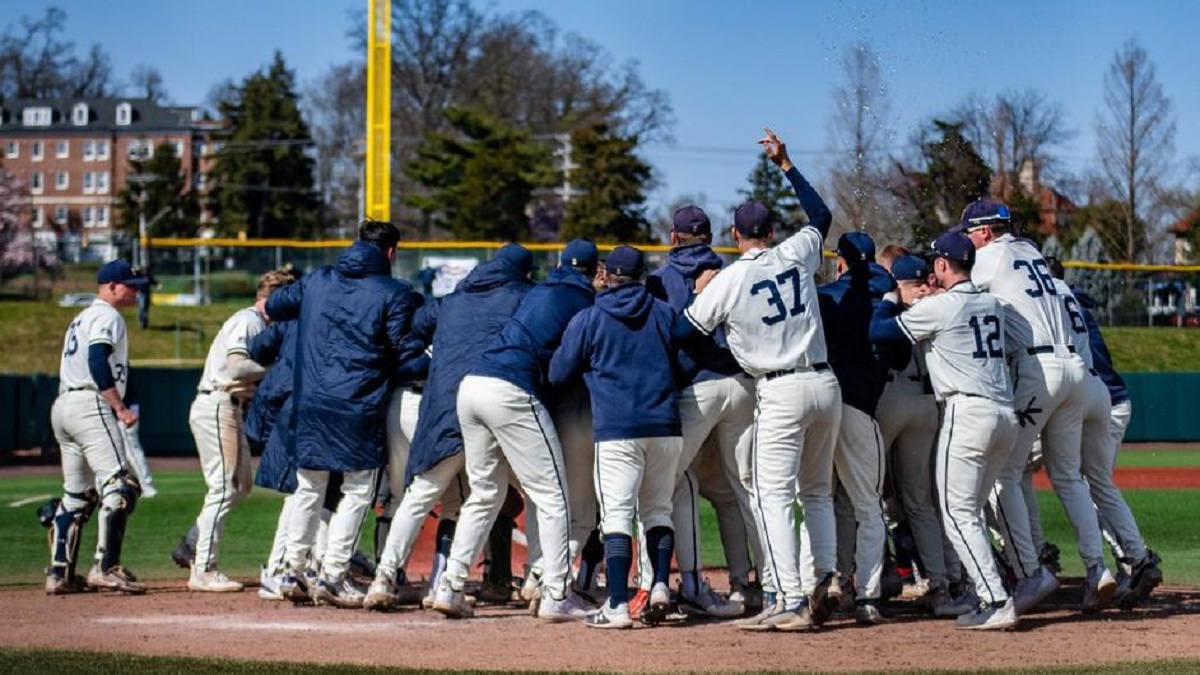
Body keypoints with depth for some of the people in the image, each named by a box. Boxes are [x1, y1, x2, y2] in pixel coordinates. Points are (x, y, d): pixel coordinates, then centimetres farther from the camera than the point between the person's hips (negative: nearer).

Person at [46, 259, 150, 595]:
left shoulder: (81, 319, 26)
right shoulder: (107, 317, -4)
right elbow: (97, 362, -19)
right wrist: (120, 408, -22)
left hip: (62, 406, 10)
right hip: (90, 406, -10)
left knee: (77, 494, 14)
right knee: (119, 486, -15)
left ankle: (59, 573, 13)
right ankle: (105, 568, -24)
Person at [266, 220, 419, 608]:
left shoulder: (316, 281, 12)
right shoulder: (394, 292, -3)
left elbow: (272, 307, 24)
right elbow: (404, 349, -9)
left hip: (309, 402, 5)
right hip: (359, 408, -5)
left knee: (309, 489, 16)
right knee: (357, 492, 4)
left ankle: (293, 573, 17)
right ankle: (331, 577, -2)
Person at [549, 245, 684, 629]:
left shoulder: (587, 319, 2)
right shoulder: (664, 313, 10)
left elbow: (558, 374, 5)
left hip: (616, 429, -3)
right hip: (666, 427, 3)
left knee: (616, 514, -4)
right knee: (658, 511, 16)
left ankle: (618, 606, -11)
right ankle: (660, 586, 2)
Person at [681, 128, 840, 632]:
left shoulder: (728, 280, -7)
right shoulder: (796, 254, 4)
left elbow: (688, 332, 2)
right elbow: (821, 215, 24)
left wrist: (699, 291, 20)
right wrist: (786, 164, 29)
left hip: (781, 392, -5)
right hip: (825, 383, 5)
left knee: (773, 496, -5)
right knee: (818, 491, 19)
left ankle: (790, 602, -15)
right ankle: (822, 586, 11)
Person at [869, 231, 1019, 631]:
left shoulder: (938, 307, -5)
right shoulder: (992, 305, 16)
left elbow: (878, 330, -2)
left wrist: (891, 297, 20)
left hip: (968, 412, -8)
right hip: (1006, 414, 8)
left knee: (958, 514, -6)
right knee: (970, 512, 17)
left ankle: (997, 604, -16)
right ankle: (988, 594, 11)